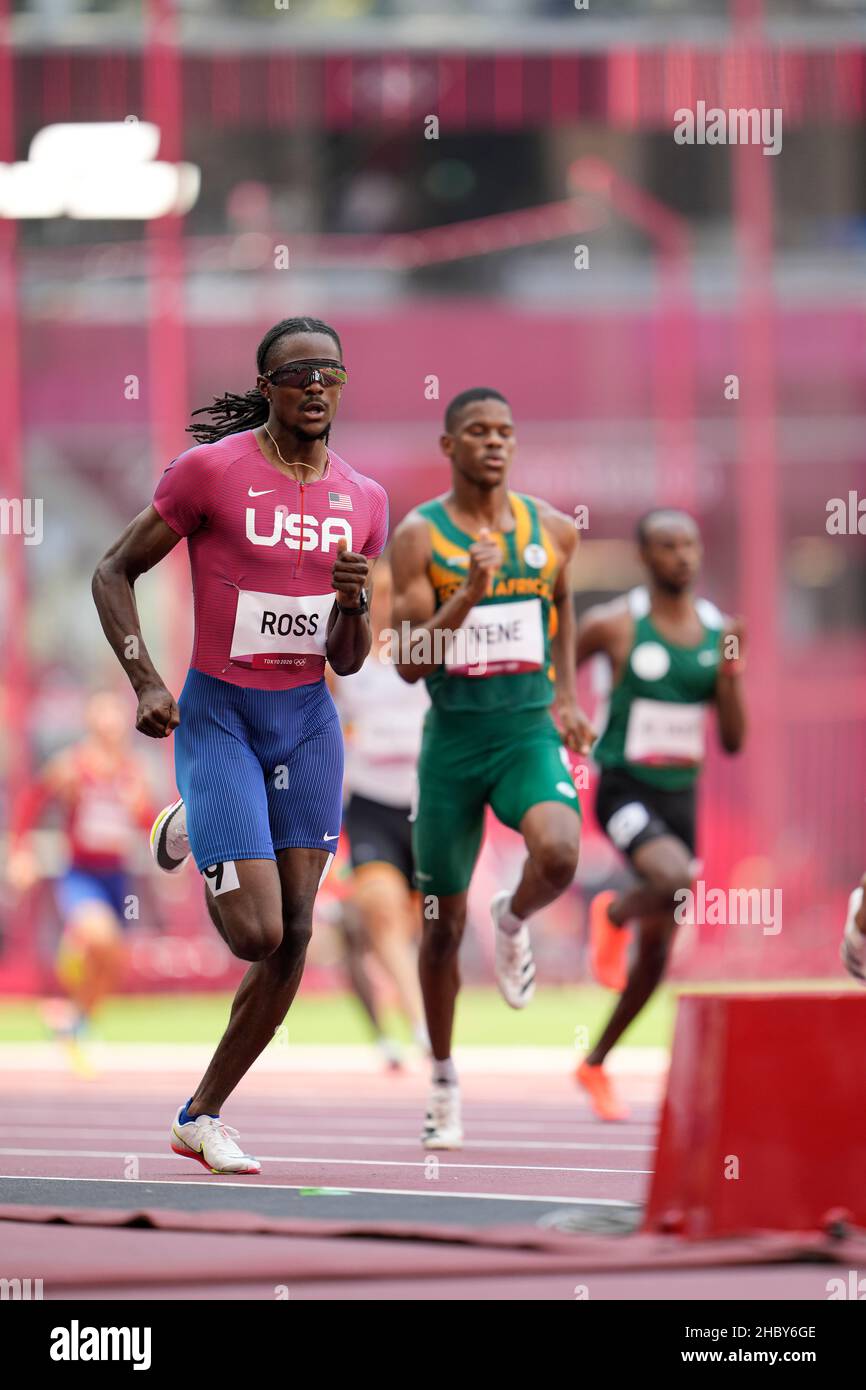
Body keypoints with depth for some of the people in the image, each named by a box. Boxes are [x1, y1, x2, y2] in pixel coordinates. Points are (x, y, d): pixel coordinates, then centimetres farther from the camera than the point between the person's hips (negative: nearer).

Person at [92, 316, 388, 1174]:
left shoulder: (362, 501, 4)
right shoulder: (212, 471, -11)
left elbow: (346, 663, 8)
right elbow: (114, 572, -4)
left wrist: (354, 602, -13)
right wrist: (145, 682, -14)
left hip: (307, 720, 5)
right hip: (219, 716, -5)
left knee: (295, 936, 0)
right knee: (257, 933, -13)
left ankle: (202, 1117, 15)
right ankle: (191, 833, 22)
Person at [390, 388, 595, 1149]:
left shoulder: (552, 530, 4)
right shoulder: (419, 536, -5)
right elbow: (410, 663, -10)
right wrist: (469, 593, -23)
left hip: (529, 732, 1)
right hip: (453, 737, -1)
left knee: (559, 853, -30)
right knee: (442, 922, 6)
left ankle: (514, 922, 6)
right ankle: (444, 1080, 25)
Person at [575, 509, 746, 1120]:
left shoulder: (718, 630, 4)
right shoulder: (613, 625, -8)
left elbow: (734, 741, 3)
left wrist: (729, 670, -11)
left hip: (682, 794, 5)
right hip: (625, 790, -5)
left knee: (657, 953, 10)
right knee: (677, 883, -34)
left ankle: (595, 1066, 29)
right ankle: (614, 914, 1)